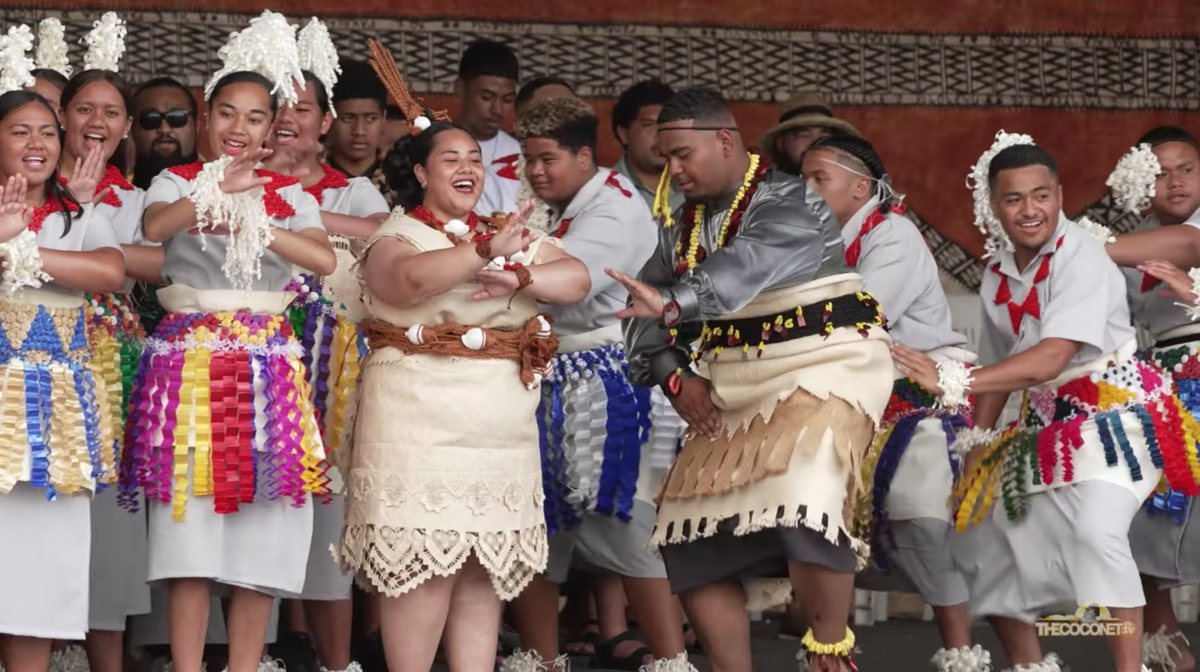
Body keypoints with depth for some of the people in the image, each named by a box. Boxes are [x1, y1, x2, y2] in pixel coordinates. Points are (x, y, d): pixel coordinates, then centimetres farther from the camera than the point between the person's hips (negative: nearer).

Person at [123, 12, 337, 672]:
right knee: (189, 525, -5)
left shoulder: (290, 195, 9)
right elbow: (155, 226, -19)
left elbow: (324, 259, -9)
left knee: (259, 537, 0)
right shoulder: (176, 183, 4)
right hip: (189, 360, -2)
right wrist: (221, 188, -30)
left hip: (266, 365, 2)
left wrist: (251, 221, -18)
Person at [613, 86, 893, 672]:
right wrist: (673, 375, -5)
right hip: (736, 389, 8)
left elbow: (748, 264, -34)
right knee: (695, 532, 3)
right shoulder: (684, 223, 9)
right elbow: (647, 305, 12)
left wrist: (675, 303, -50)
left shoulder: (789, 204, -14)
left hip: (822, 370, -8)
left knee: (803, 510, -28)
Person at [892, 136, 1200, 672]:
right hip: (1048, 419, 8)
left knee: (1097, 530, -31)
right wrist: (977, 442, 9)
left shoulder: (1081, 255, -21)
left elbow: (1050, 359, -31)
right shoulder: (999, 274, 2)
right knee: (986, 537, 13)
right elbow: (1000, 367, 12)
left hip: (1113, 407, -8)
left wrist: (952, 382, -37)